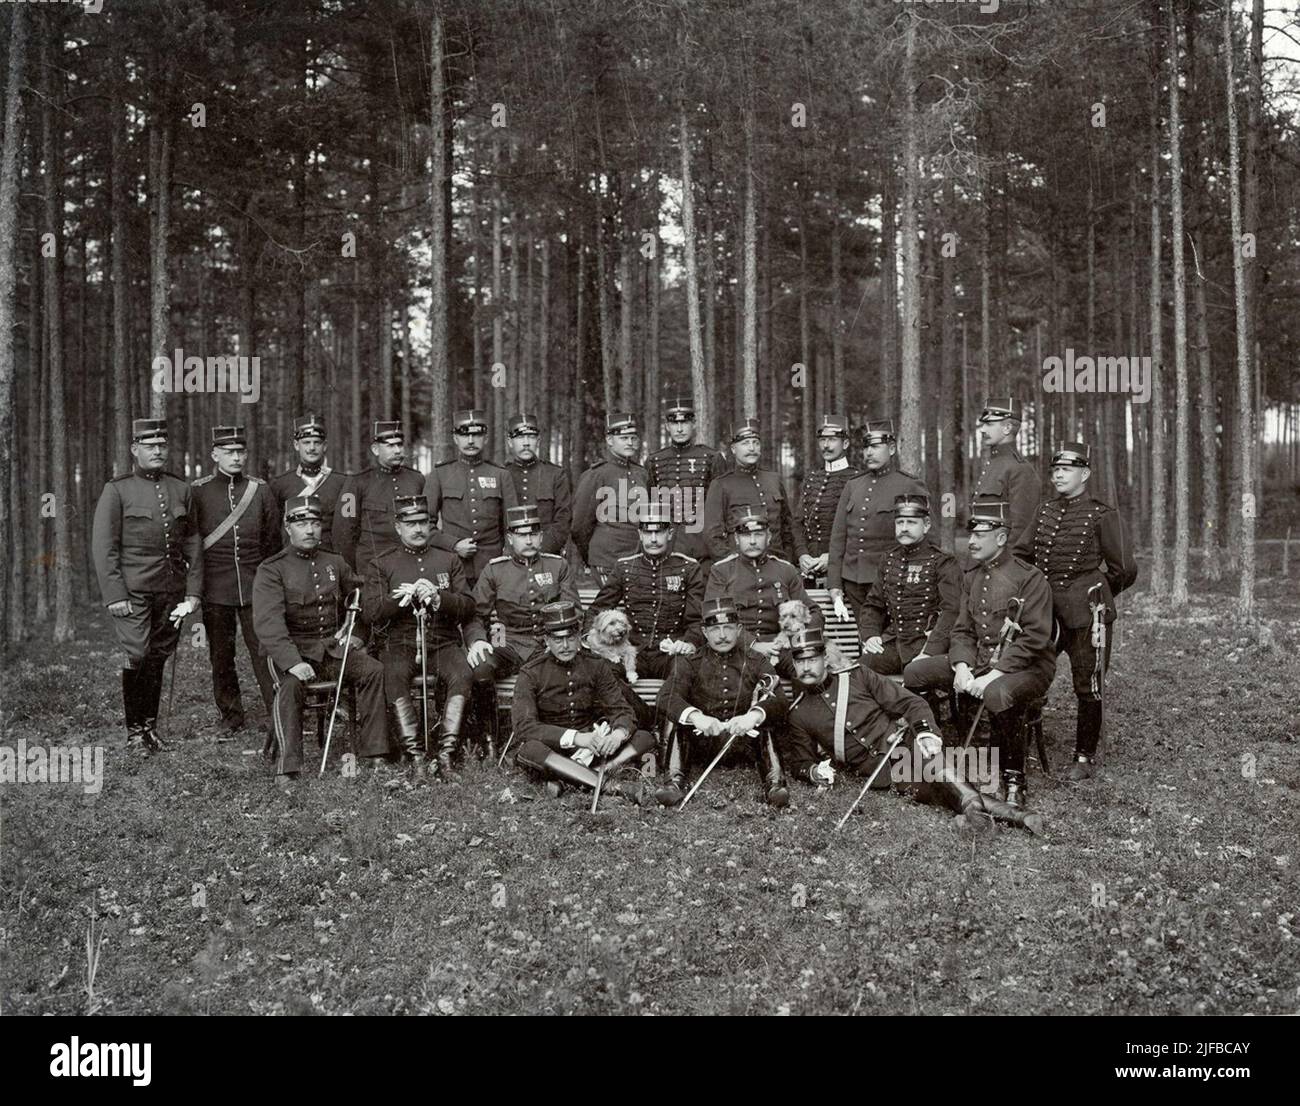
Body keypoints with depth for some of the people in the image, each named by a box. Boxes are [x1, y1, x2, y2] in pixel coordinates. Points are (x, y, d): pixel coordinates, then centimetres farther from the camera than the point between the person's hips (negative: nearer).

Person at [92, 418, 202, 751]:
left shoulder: (182, 490, 10)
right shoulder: (116, 490, -1)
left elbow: (193, 544, 11)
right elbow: (103, 546, -5)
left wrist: (193, 592, 4)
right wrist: (114, 595, -11)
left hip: (171, 593, 4)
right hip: (133, 593, -4)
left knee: (158, 659, 8)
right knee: (137, 656, -9)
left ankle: (150, 727, 19)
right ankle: (134, 731, 3)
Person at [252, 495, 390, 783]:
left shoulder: (334, 563, 13)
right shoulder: (271, 569, -4)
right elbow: (268, 622, -17)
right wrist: (292, 662, -30)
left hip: (333, 648, 4)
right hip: (291, 651, -4)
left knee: (373, 670, -20)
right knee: (291, 685, -34)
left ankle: (373, 753, -15)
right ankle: (287, 768, -31)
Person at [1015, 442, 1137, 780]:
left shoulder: (1102, 515, -6)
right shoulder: (1045, 511, 10)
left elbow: (1125, 570, -3)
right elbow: (1020, 553, 17)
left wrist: (1096, 596, 9)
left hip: (1085, 614, -5)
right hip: (1044, 610, 5)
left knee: (1087, 688, 4)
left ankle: (1084, 759, 15)